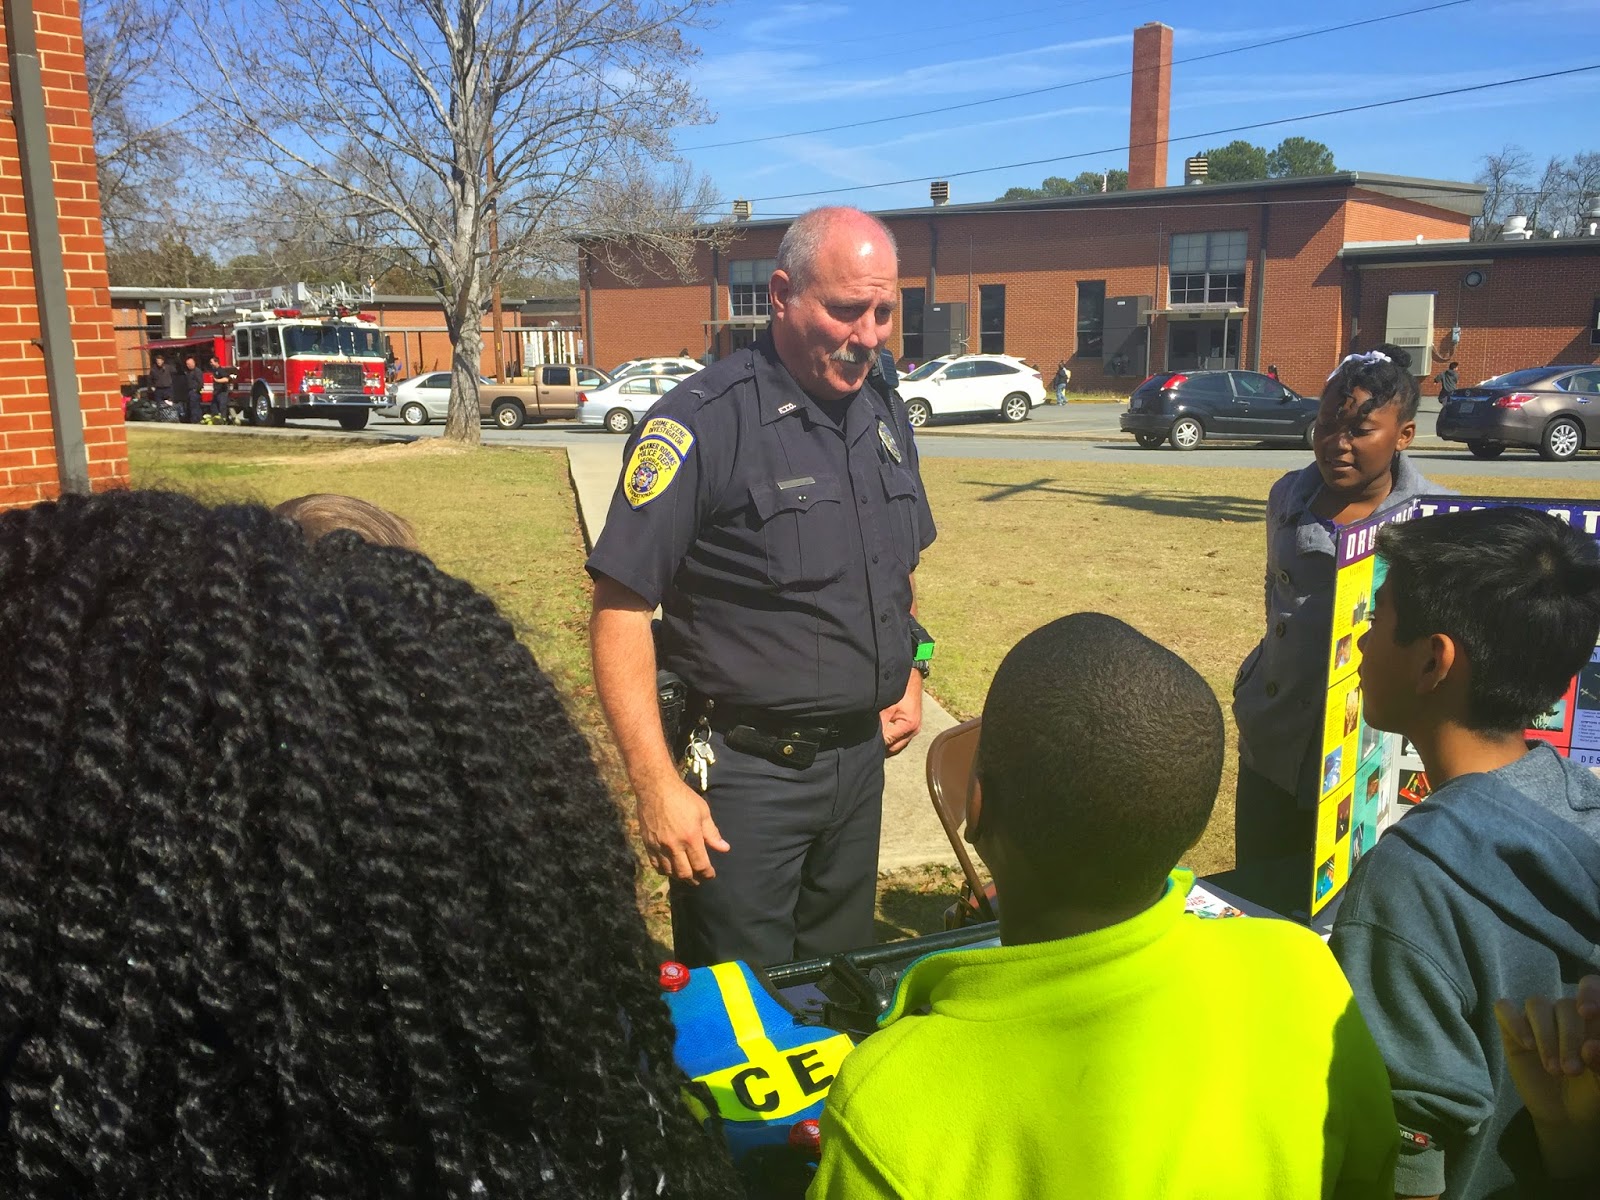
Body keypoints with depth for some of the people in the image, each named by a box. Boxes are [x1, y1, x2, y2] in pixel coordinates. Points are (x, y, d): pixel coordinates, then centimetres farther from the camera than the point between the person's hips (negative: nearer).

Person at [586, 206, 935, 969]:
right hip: (743, 772, -6)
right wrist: (657, 787, -21)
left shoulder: (885, 414, 6)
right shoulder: (701, 424, -17)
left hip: (861, 756, 7)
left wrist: (909, 673, 8)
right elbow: (620, 611, -19)